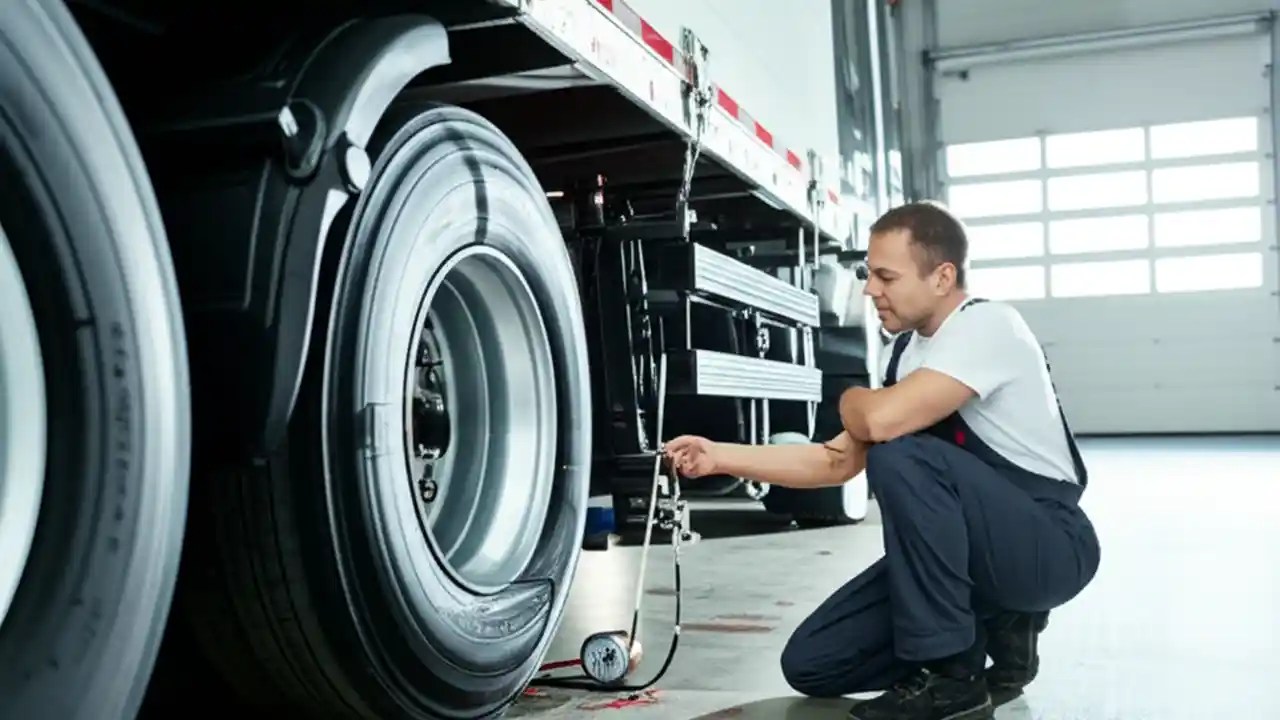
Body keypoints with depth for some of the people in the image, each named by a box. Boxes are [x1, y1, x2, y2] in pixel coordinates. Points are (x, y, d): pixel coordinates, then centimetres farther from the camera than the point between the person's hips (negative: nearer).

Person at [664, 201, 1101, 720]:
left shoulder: (987, 325, -19)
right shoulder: (905, 351, 7)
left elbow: (880, 421, -32)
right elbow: (840, 462, 8)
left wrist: (850, 400, -8)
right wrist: (719, 457, 1)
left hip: (1049, 542, -8)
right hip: (978, 546, 8)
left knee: (900, 458, -33)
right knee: (811, 663, -2)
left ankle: (950, 675, -18)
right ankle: (995, 629, 11)